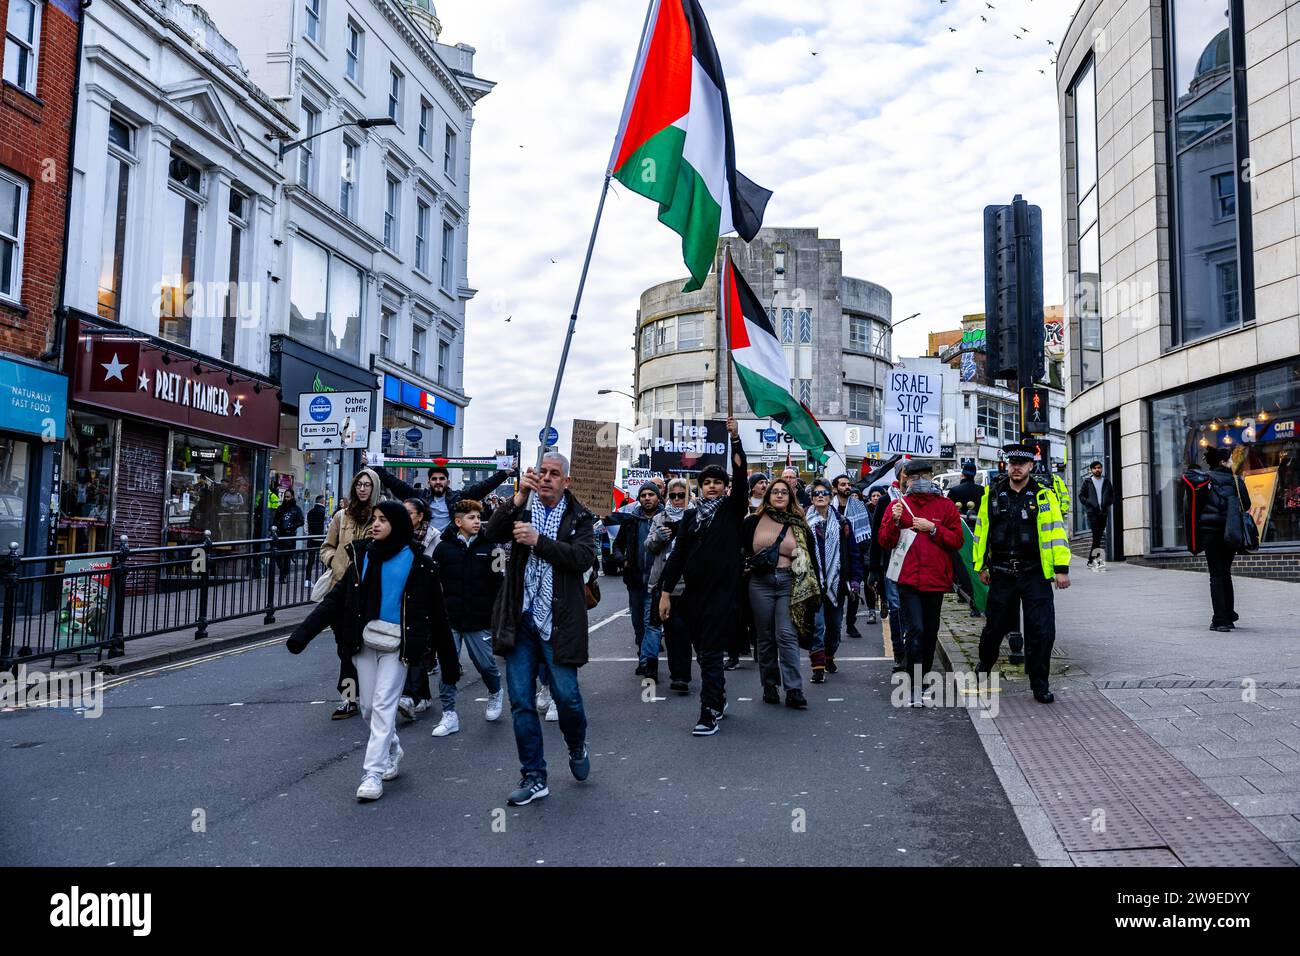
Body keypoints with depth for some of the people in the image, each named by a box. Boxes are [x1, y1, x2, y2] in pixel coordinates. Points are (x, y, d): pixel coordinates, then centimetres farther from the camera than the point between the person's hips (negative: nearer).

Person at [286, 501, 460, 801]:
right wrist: (304, 632, -9)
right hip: (365, 640, 4)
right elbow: (336, 598, 2)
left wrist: (448, 661, -1)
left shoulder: (417, 563, -6)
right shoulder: (363, 555, 5)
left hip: (396, 643, -4)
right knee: (368, 705, 10)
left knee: (383, 705, -7)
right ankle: (392, 750, 34)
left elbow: (436, 613, -2)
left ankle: (374, 773, 1)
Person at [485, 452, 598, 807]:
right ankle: (533, 778, 19)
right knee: (521, 702, 5)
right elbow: (492, 534, -8)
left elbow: (583, 557, -14)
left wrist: (538, 540, -21)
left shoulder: (579, 518, 3)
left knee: (566, 695, 1)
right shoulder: (522, 510, 8)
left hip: (557, 622, -2)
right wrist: (519, 497, -16)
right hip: (520, 620, 2)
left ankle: (577, 748, 33)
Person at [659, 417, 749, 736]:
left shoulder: (732, 509, 3)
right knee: (703, 651, 12)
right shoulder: (691, 515, 11)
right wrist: (666, 591, 3)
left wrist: (735, 439, -19)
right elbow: (678, 554, 8)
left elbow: (741, 475, -11)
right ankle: (718, 700, 30)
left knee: (710, 652, -8)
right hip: (694, 592, 4)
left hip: (723, 590, -4)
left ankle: (709, 713, -3)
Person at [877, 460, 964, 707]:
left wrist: (932, 528, -11)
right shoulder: (898, 505, 5)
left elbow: (957, 541, 1)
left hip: (936, 580, 3)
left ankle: (921, 680, 25)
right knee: (915, 630, -11)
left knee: (930, 634, 11)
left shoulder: (946, 506, 8)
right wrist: (895, 521, -15)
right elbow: (885, 542, 1)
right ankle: (915, 689, -8)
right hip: (908, 580, -2)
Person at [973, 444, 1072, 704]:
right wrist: (981, 566, 11)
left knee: (1041, 630, -4)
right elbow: (981, 530, 11)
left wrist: (1061, 568, -9)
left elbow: (1057, 532, -4)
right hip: (1001, 575, 2)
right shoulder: (992, 494, 5)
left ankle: (1039, 684, 11)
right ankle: (984, 667, 37)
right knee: (994, 627, 12)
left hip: (1035, 575, -2)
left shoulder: (1044, 495, -1)